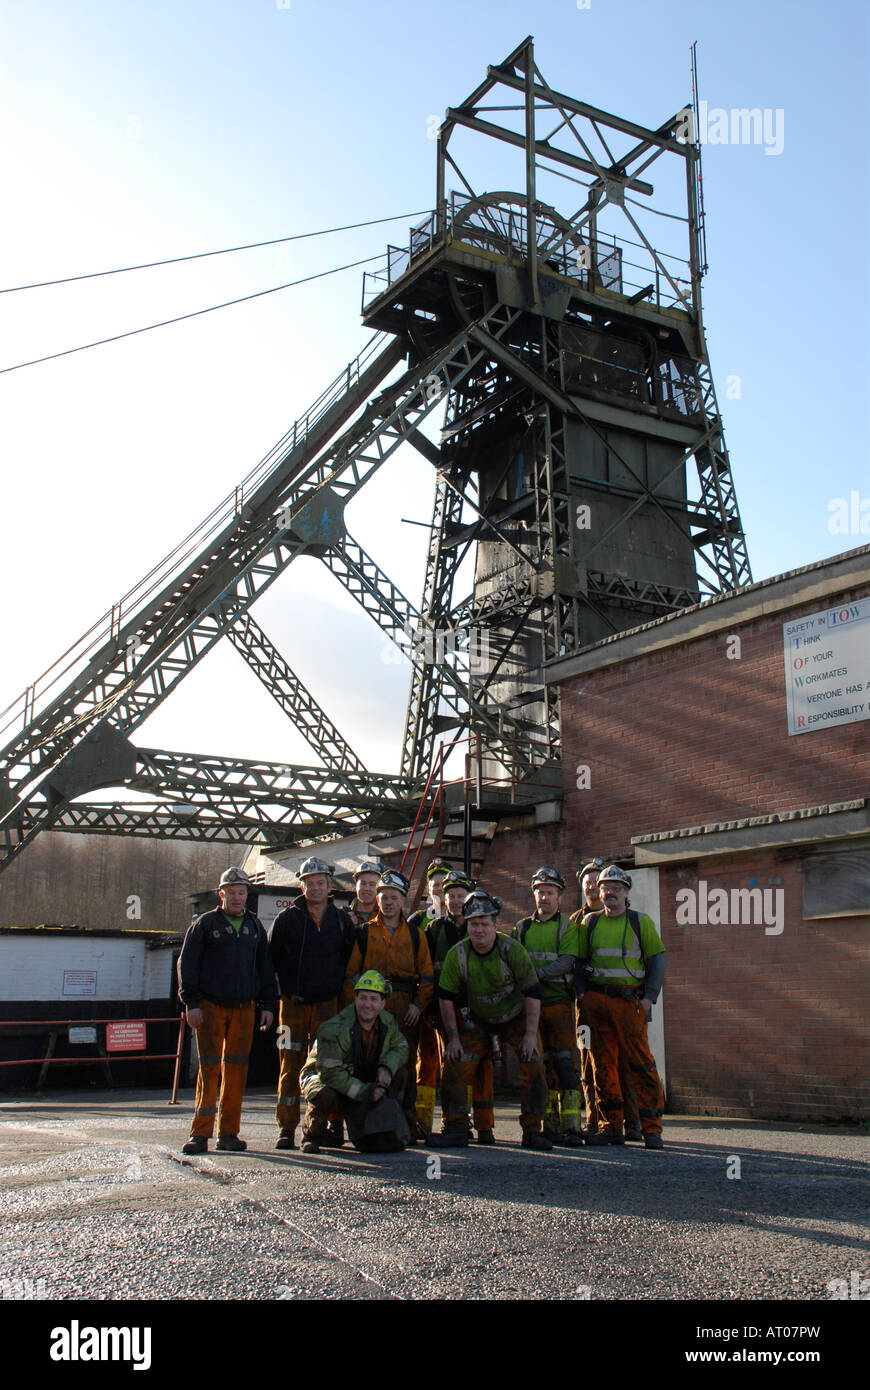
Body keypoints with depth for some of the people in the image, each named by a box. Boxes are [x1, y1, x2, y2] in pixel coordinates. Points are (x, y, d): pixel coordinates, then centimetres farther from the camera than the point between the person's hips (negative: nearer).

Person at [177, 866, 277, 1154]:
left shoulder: (254, 926, 16)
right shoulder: (205, 924, 4)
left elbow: (265, 967, 18)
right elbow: (187, 964, 0)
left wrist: (268, 1005, 10)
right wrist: (191, 1003, -8)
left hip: (244, 1008, 3)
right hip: (210, 1007, -3)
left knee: (236, 1069, 3)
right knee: (209, 1068, -4)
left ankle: (228, 1132, 10)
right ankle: (201, 1132, 1)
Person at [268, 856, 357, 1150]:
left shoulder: (341, 919, 8)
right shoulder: (286, 918, 3)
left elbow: (350, 957, 15)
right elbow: (271, 958, 6)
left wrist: (340, 987, 7)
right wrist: (285, 989, 0)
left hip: (328, 1003, 1)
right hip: (294, 1004, -1)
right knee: (290, 1065, 0)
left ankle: (332, 1126, 10)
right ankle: (287, 1128, 6)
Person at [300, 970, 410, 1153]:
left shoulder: (388, 1023, -8)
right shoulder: (334, 1029, -29)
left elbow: (400, 1047, 4)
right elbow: (330, 1072, -30)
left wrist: (387, 1067, -20)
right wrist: (365, 1092, -31)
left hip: (361, 1079, 6)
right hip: (321, 1077, -5)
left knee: (399, 1070, -11)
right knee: (325, 1096, -39)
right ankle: (312, 1135, -8)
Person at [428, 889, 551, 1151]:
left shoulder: (512, 949, -23)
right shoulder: (457, 954, -18)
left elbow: (532, 992, -17)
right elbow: (446, 997, -7)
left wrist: (530, 1033, -18)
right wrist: (453, 1037, -8)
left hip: (516, 1017, -1)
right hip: (476, 1020, 2)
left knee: (533, 1066, -14)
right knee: (455, 1066, -10)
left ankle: (532, 1131, -1)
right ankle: (455, 1130, 2)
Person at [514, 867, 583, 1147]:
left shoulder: (568, 927, 4)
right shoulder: (522, 928, 16)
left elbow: (567, 962, -10)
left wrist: (537, 973, -21)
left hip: (560, 1001, -3)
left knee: (566, 1063, -8)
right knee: (541, 1063, 5)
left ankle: (571, 1126, -6)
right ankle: (550, 1126, 11)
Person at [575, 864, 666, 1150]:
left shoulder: (641, 922, 6)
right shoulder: (590, 922, 13)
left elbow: (657, 962, 5)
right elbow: (580, 961, 16)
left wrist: (649, 997, -6)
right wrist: (582, 994, 4)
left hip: (629, 1000, -3)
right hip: (596, 1000, 3)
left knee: (641, 1063, -7)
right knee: (603, 1064, 5)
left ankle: (652, 1129, -1)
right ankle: (611, 1127, 13)